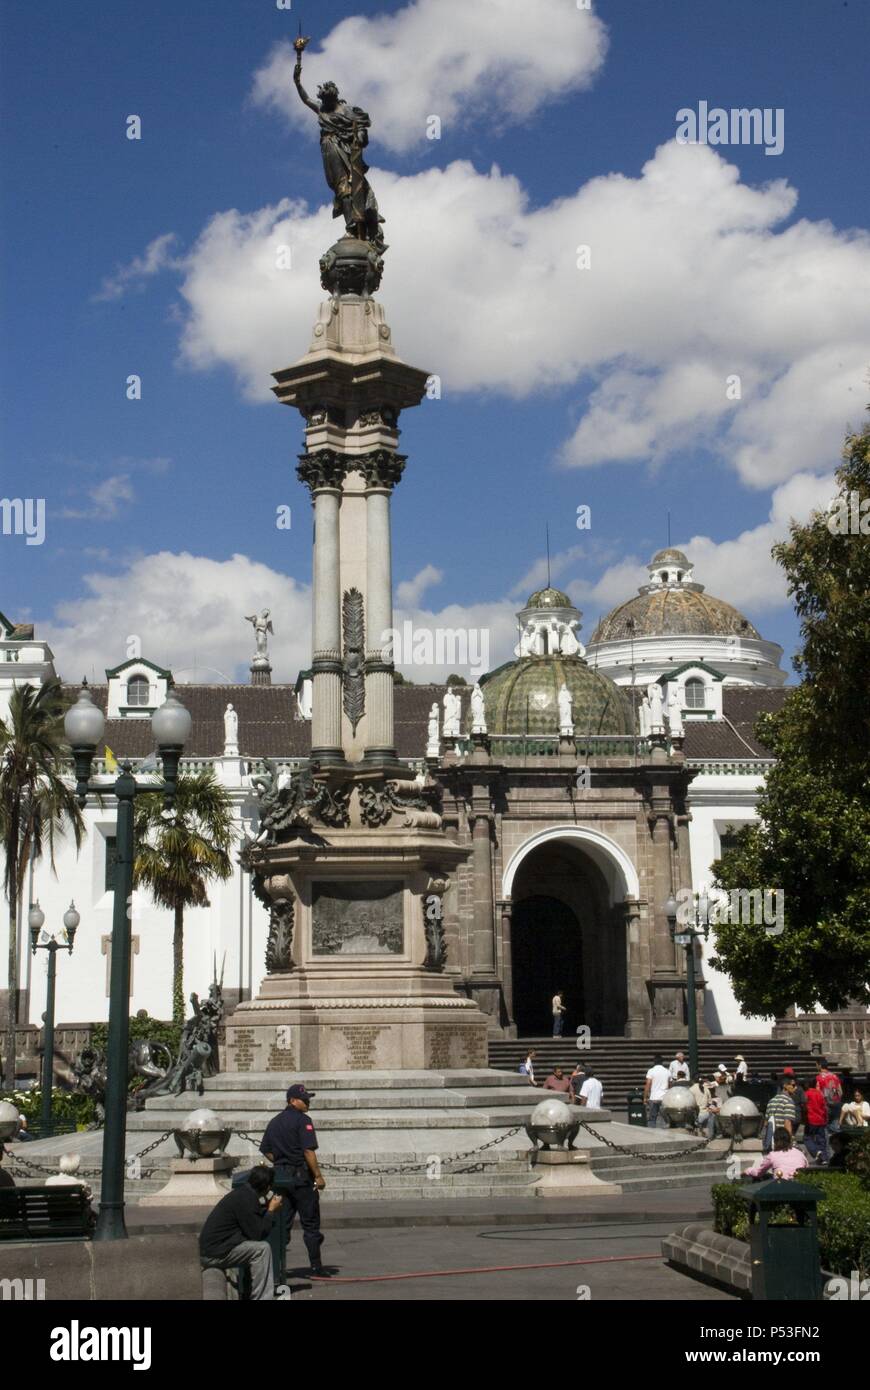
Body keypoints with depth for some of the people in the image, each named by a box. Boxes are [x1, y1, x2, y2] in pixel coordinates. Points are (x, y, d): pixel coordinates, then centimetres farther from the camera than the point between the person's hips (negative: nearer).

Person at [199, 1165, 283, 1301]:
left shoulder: (244, 1192, 12)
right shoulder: (245, 1198, -18)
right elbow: (257, 1234, -17)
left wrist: (268, 1208, 11)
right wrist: (271, 1210, -8)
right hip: (214, 1254, -10)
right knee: (262, 1249, -15)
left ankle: (267, 1295, 13)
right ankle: (260, 1297, -11)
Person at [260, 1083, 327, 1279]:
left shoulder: (274, 1122, 12)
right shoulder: (302, 1120, -11)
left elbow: (266, 1151, 14)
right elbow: (308, 1151, -17)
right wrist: (318, 1176, -13)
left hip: (280, 1176, 7)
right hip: (300, 1176, -7)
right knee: (310, 1224, 1)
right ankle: (316, 1267, 3)